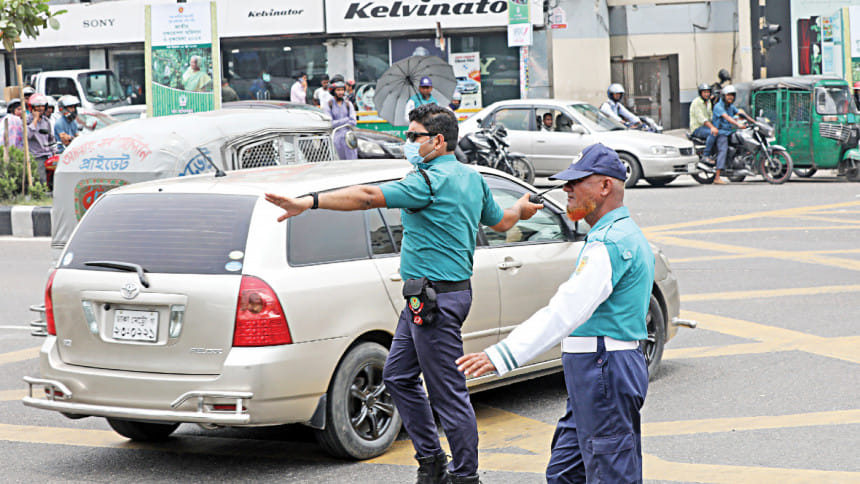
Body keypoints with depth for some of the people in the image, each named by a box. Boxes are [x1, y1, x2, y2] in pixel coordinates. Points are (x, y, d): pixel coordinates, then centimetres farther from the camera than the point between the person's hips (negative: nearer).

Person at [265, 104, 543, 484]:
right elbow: (501, 221, 27)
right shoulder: (472, 178, 13)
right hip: (424, 296, 11)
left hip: (436, 299, -11)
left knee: (448, 392, -3)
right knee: (398, 374, 17)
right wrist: (522, 209, 51)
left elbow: (369, 197, -27)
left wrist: (308, 202, -31)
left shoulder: (431, 180, -17)